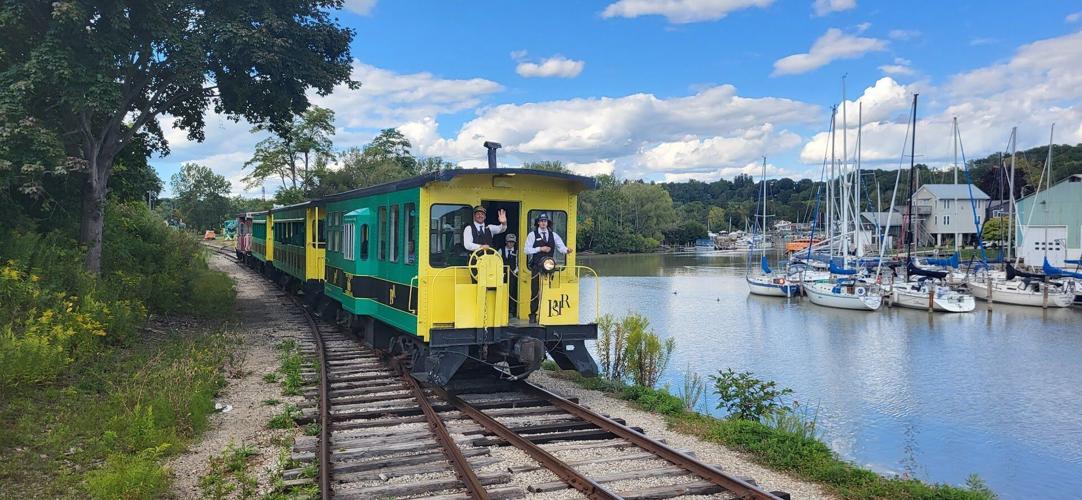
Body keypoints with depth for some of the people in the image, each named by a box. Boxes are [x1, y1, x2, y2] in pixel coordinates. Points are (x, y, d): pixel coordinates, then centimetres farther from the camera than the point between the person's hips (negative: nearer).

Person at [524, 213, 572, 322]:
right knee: (535, 291, -2)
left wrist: (566, 250, -19)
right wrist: (540, 249, -13)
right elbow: (526, 250, -4)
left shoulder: (553, 235, 10)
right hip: (537, 267, -3)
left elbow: (561, 246, 3)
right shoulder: (532, 235, 2)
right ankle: (533, 315, 5)